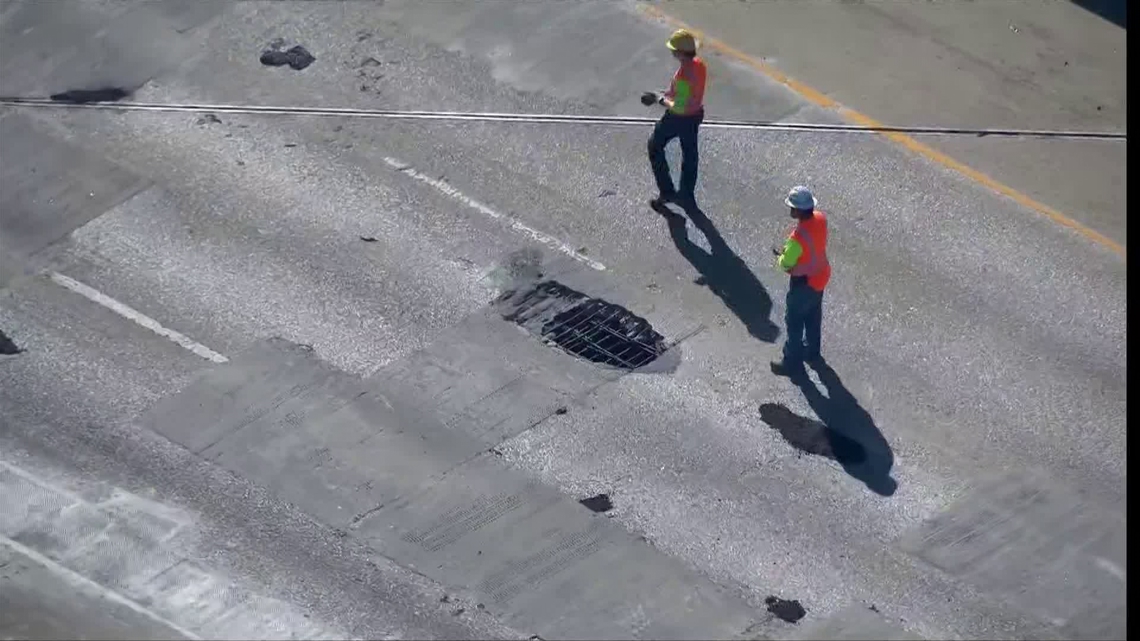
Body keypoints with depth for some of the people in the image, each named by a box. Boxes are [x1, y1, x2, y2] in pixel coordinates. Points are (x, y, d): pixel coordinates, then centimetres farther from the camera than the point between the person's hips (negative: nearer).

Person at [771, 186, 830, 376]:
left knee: (794, 322, 14)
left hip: (804, 283, -8)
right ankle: (812, 352, 48)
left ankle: (793, 362, 30)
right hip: (820, 276, 8)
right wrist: (789, 250, 0)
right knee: (813, 317, 28)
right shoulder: (820, 219, -14)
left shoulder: (798, 237, -38)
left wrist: (780, 256, -4)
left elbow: (787, 265, -25)